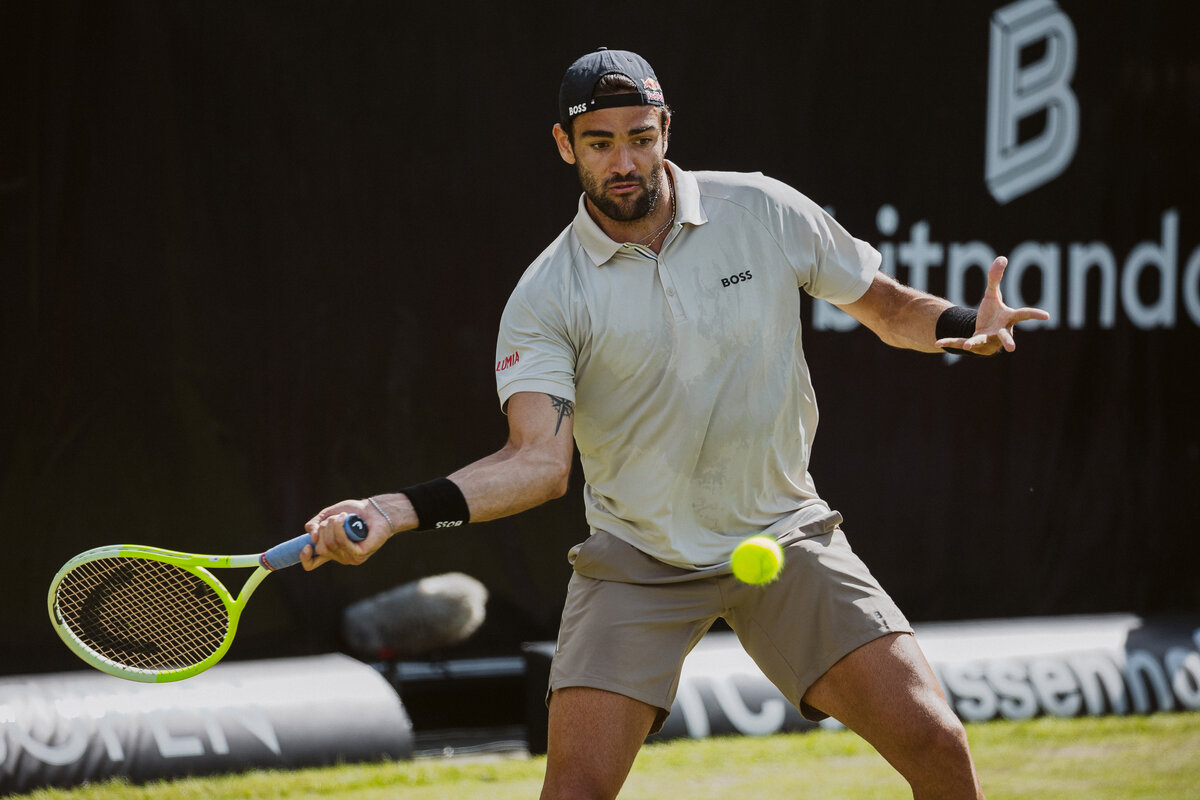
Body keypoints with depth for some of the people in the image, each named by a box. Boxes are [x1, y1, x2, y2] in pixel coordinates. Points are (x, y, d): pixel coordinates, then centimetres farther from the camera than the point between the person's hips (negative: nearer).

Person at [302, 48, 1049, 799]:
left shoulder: (767, 212, -4)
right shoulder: (546, 297, -9)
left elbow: (886, 304, 8)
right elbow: (541, 460, -18)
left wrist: (966, 326, -14)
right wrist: (396, 510, -33)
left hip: (784, 536, 2)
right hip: (636, 562, -1)